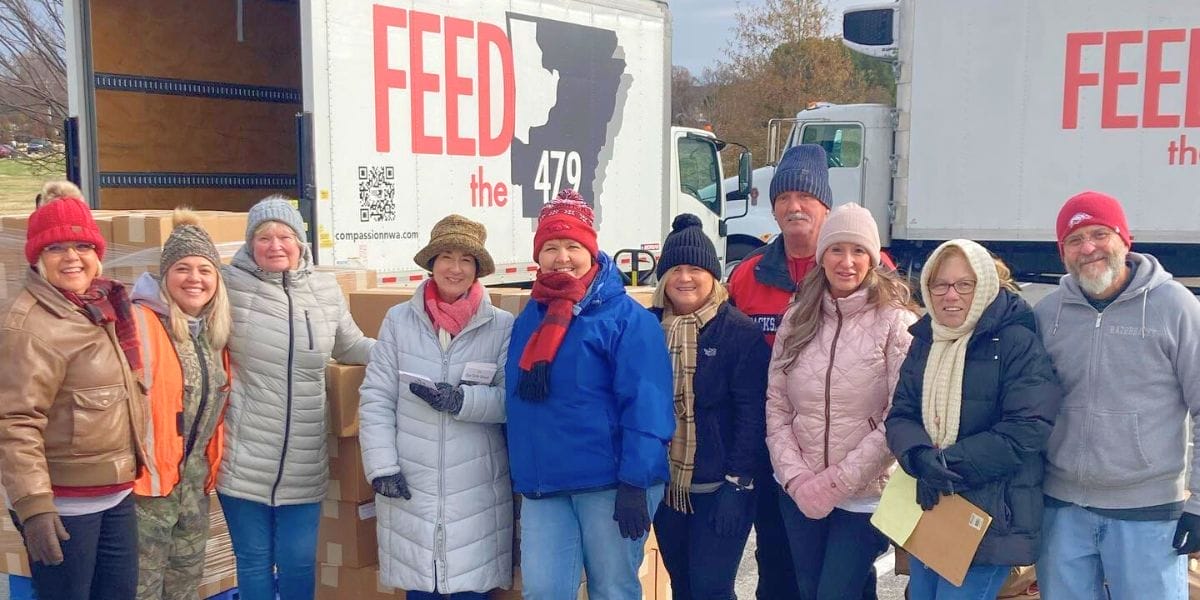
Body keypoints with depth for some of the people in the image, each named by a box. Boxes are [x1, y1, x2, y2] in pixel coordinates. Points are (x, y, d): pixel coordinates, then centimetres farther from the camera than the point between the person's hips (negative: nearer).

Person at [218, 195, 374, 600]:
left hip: (304, 466, 3)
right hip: (245, 461, -2)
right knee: (254, 562, 12)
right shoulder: (231, 285, -7)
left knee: (299, 564, 13)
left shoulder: (326, 290, 5)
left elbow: (351, 347, 17)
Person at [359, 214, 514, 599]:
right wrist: (382, 467, -6)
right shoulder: (399, 320, 1)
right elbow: (376, 399, 1)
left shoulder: (502, 326, -2)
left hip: (477, 490, -1)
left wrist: (463, 400, -20)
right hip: (411, 487, 1)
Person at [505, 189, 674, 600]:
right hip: (542, 486, 5)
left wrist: (635, 483, -19)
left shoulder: (627, 318, -7)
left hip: (611, 484, -5)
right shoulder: (529, 319, 12)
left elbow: (646, 406, -14)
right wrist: (519, 474, 17)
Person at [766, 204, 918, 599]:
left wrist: (838, 481, -15)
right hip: (801, 495, 4)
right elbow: (776, 407, 3)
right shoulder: (796, 320, 4)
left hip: (866, 495, -4)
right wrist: (795, 476, -8)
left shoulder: (896, 323, -9)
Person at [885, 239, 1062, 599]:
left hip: (990, 517, -6)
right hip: (927, 510, 7)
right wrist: (920, 457, -19)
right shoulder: (923, 341, 8)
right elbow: (900, 415, 3)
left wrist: (949, 463, -21)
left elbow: (1028, 430, -20)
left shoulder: (1018, 343, -11)